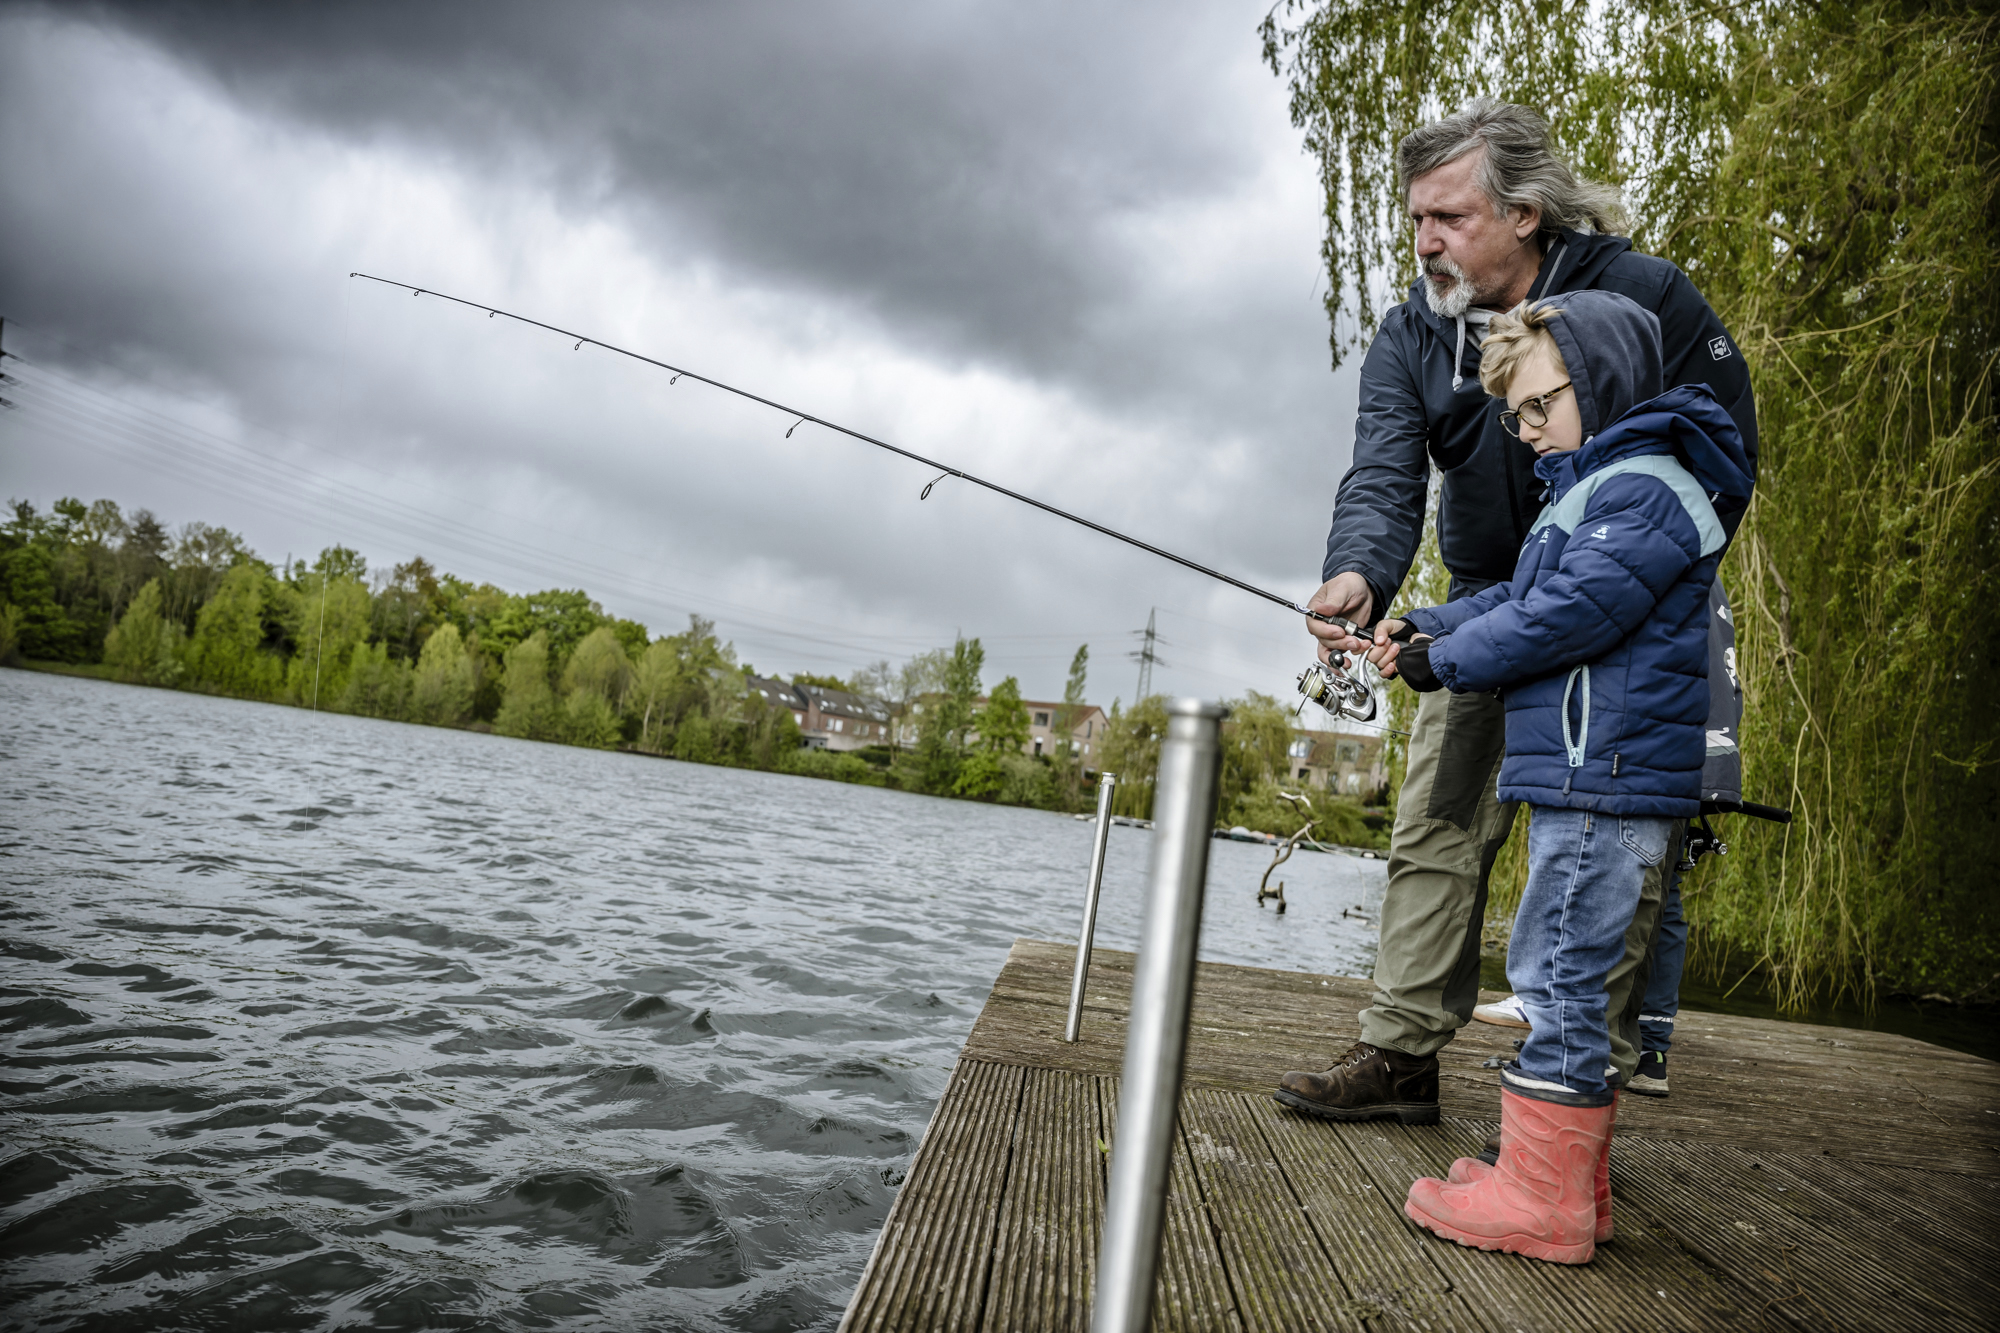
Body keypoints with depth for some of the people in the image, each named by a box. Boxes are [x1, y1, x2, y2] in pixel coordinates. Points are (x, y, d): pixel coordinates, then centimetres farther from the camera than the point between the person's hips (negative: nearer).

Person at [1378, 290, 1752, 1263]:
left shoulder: (1644, 487, -10)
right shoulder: (1599, 487, 24)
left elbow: (1567, 615, -19)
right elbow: (1522, 596, 22)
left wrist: (1440, 662, -9)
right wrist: (1423, 628, 7)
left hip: (1606, 777, -11)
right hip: (1588, 780, 11)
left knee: (1558, 976, -7)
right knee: (1564, 977, 14)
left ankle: (1543, 1200, 1)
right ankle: (1569, 1183, 24)